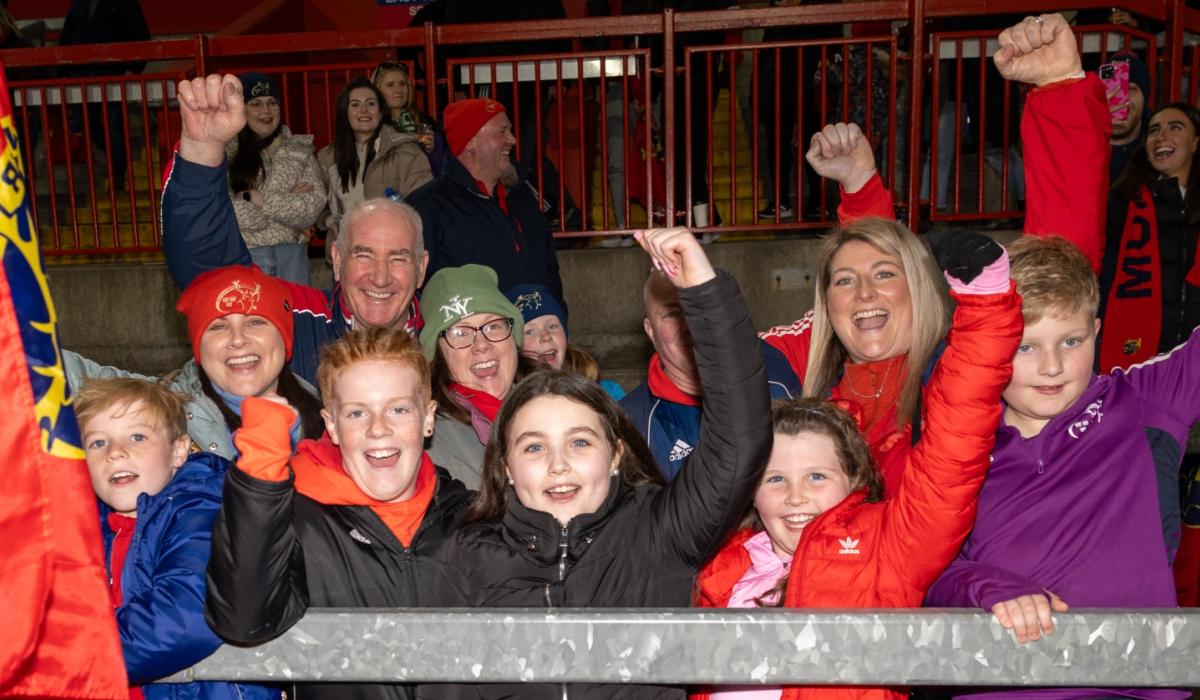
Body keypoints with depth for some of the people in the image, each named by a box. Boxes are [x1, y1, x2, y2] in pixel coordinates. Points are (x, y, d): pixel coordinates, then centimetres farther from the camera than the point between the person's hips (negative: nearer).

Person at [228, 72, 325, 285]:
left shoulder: (299, 150, 9)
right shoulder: (225, 153, 0)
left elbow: (314, 207, -1)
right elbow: (222, 211, -11)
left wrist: (261, 200, -10)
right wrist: (291, 202, -7)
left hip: (292, 254, 3)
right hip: (245, 255, -2)